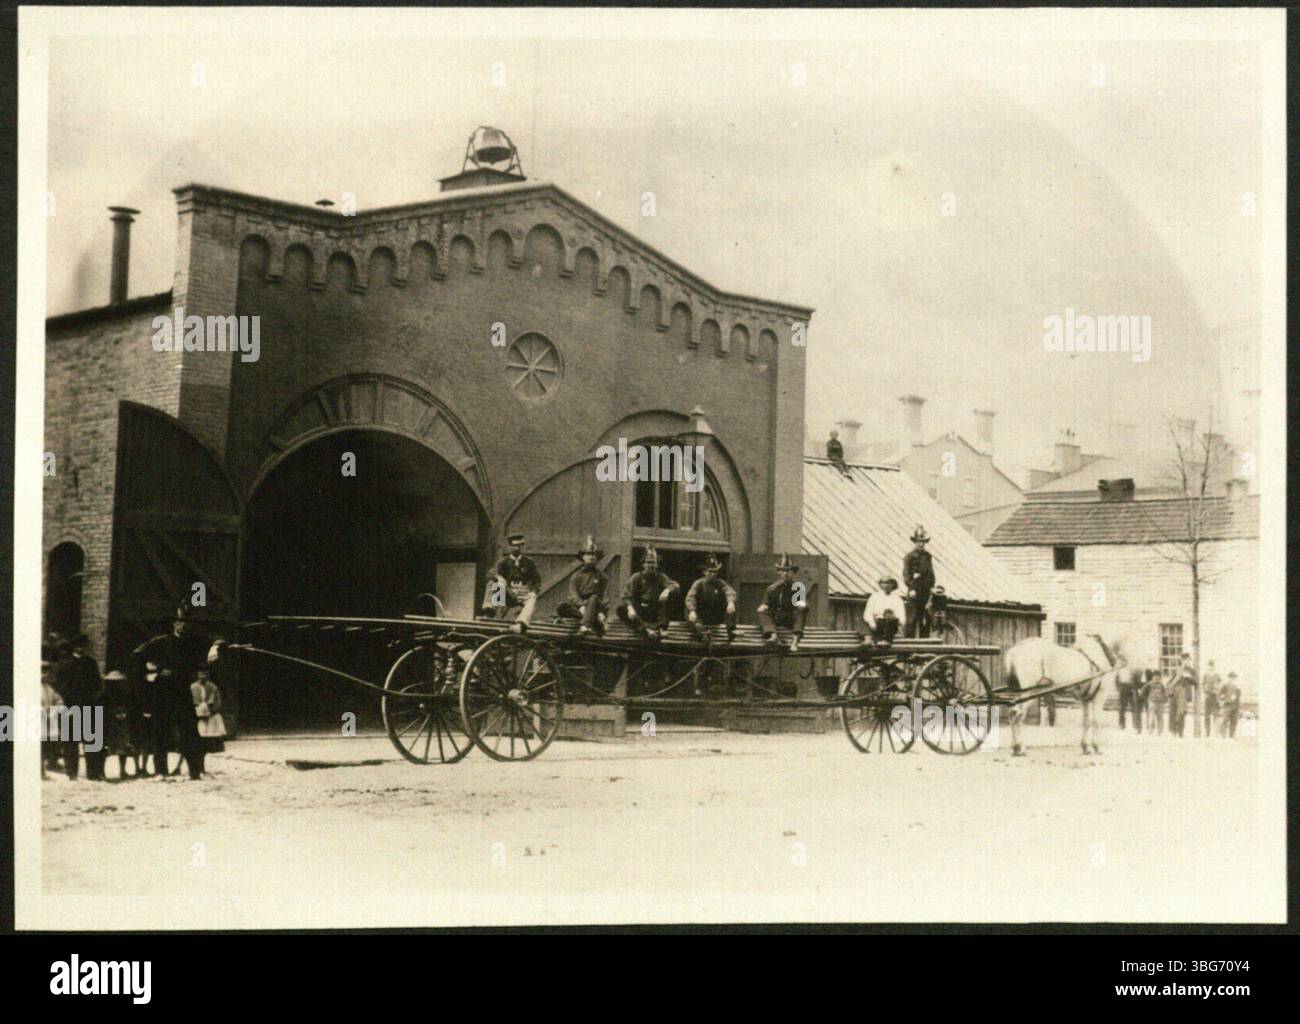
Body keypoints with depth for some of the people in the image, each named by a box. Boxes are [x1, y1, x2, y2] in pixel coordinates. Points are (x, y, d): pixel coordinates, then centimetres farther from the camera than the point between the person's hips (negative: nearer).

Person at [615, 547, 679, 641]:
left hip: (656, 616, 1)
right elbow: (626, 596, -11)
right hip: (639, 616, -1)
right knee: (620, 609, -28)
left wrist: (668, 590, -36)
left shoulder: (661, 577, 5)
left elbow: (676, 586, -12)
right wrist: (630, 608, -32)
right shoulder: (636, 578, 2)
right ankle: (646, 630, -45)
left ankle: (661, 628, -31)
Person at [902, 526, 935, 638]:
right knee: (912, 618, -6)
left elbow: (931, 573, 18)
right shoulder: (909, 556, -3)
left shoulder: (927, 556, 15)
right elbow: (906, 574, -9)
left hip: (926, 590, 6)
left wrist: (931, 586, 8)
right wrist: (911, 588, -17)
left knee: (925, 618, 7)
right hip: (915, 591, -5)